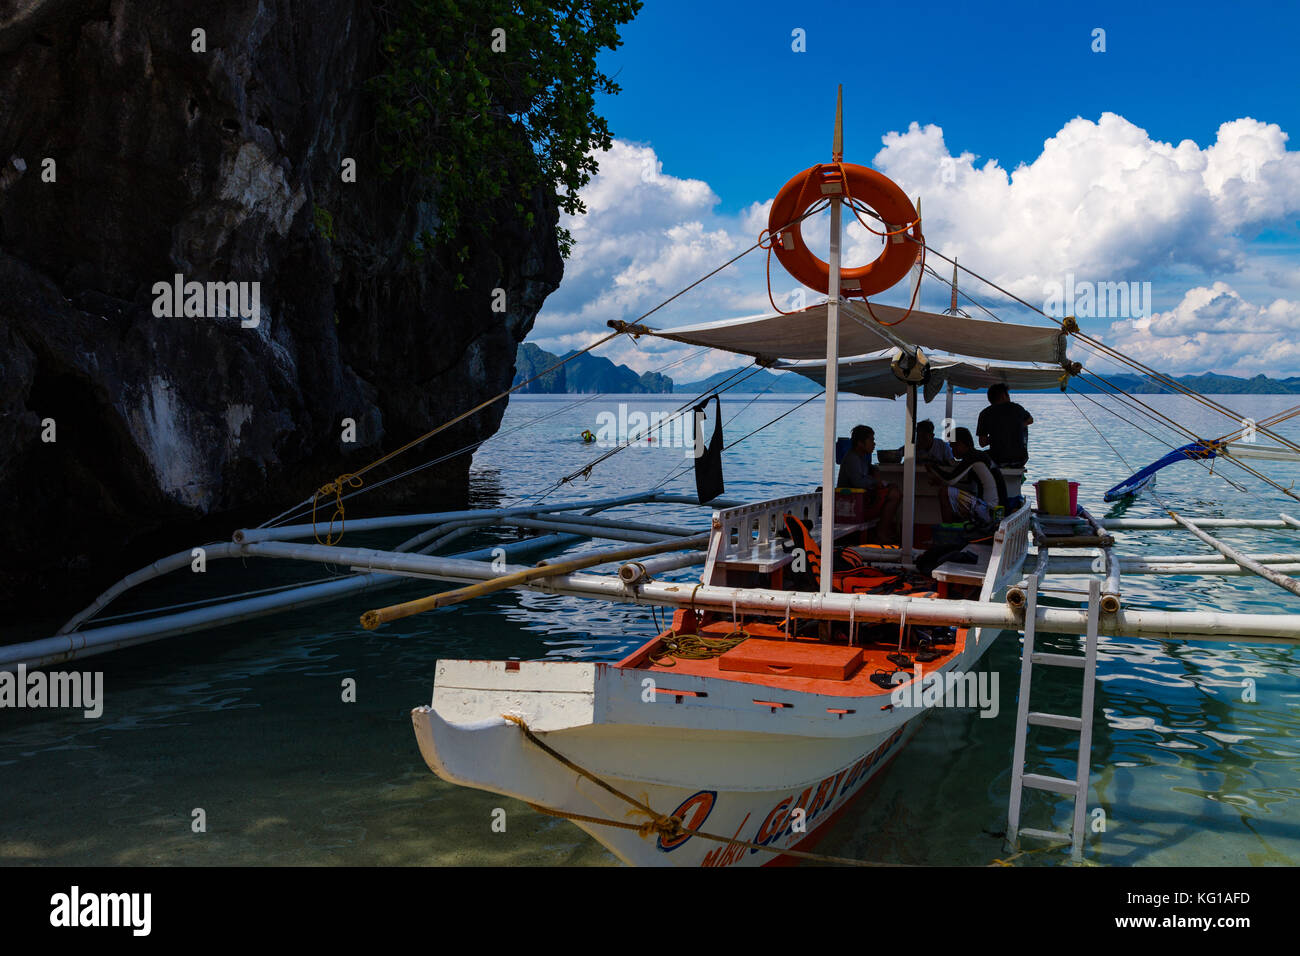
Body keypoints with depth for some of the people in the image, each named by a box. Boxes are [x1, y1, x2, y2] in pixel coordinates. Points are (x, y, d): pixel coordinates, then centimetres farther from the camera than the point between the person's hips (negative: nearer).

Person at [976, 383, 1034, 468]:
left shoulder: (985, 414, -4)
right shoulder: (1017, 408, 0)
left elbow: (982, 443, -4)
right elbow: (1030, 421, 22)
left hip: (998, 461, -1)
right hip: (1020, 460, 1)